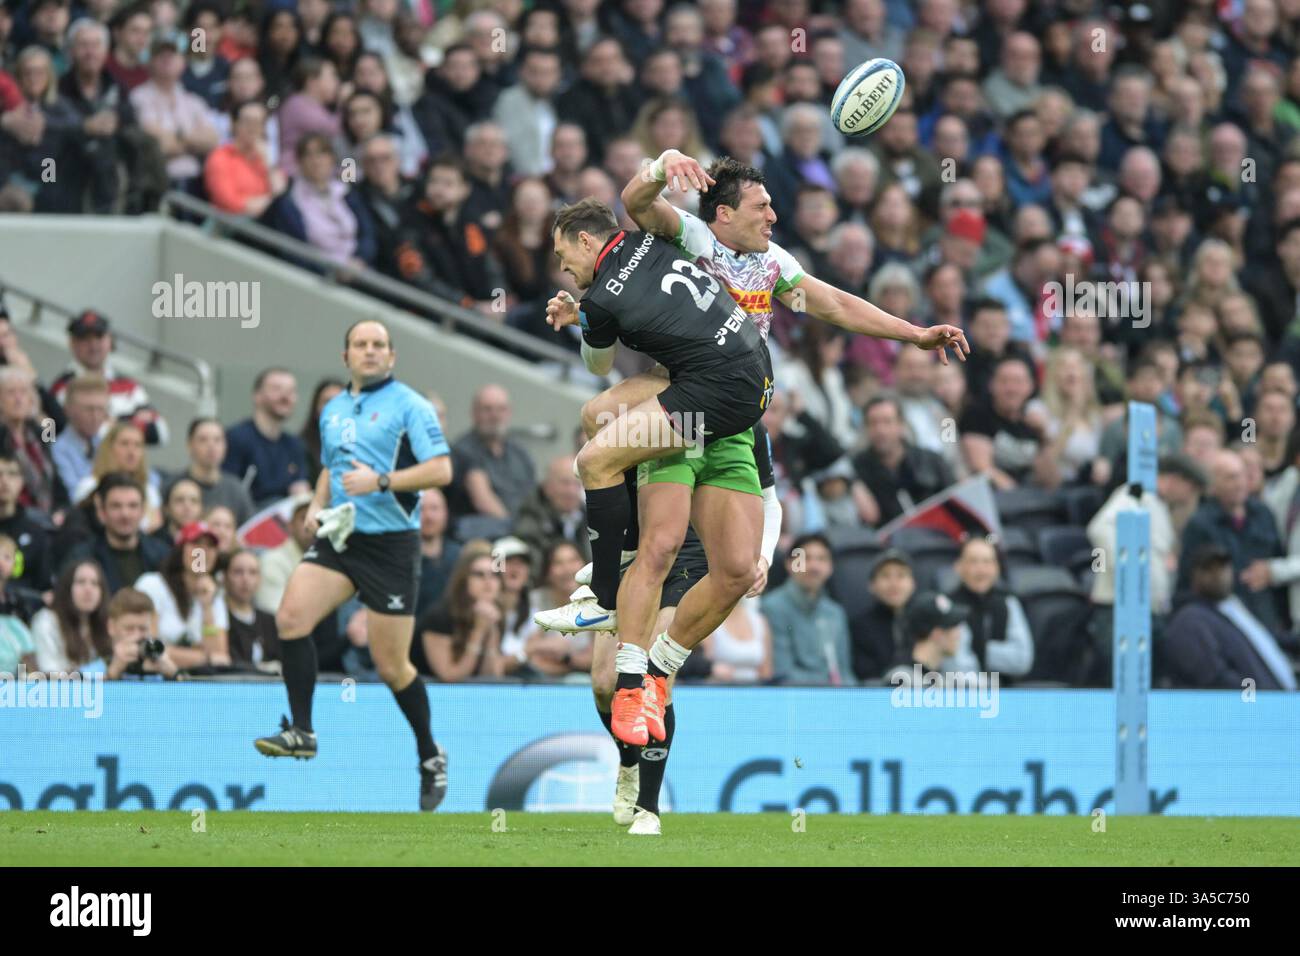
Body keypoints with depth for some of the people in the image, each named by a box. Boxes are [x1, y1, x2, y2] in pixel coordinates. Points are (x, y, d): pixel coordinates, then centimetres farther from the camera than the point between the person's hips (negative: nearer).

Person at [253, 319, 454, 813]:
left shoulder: (408, 405, -5)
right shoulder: (333, 410, 15)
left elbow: (441, 469, -13)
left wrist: (380, 481, -22)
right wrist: (317, 505, 11)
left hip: (390, 544, -5)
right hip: (338, 537, 6)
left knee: (392, 666, -1)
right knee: (291, 617, -18)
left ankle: (430, 755, 19)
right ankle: (301, 731, -11)